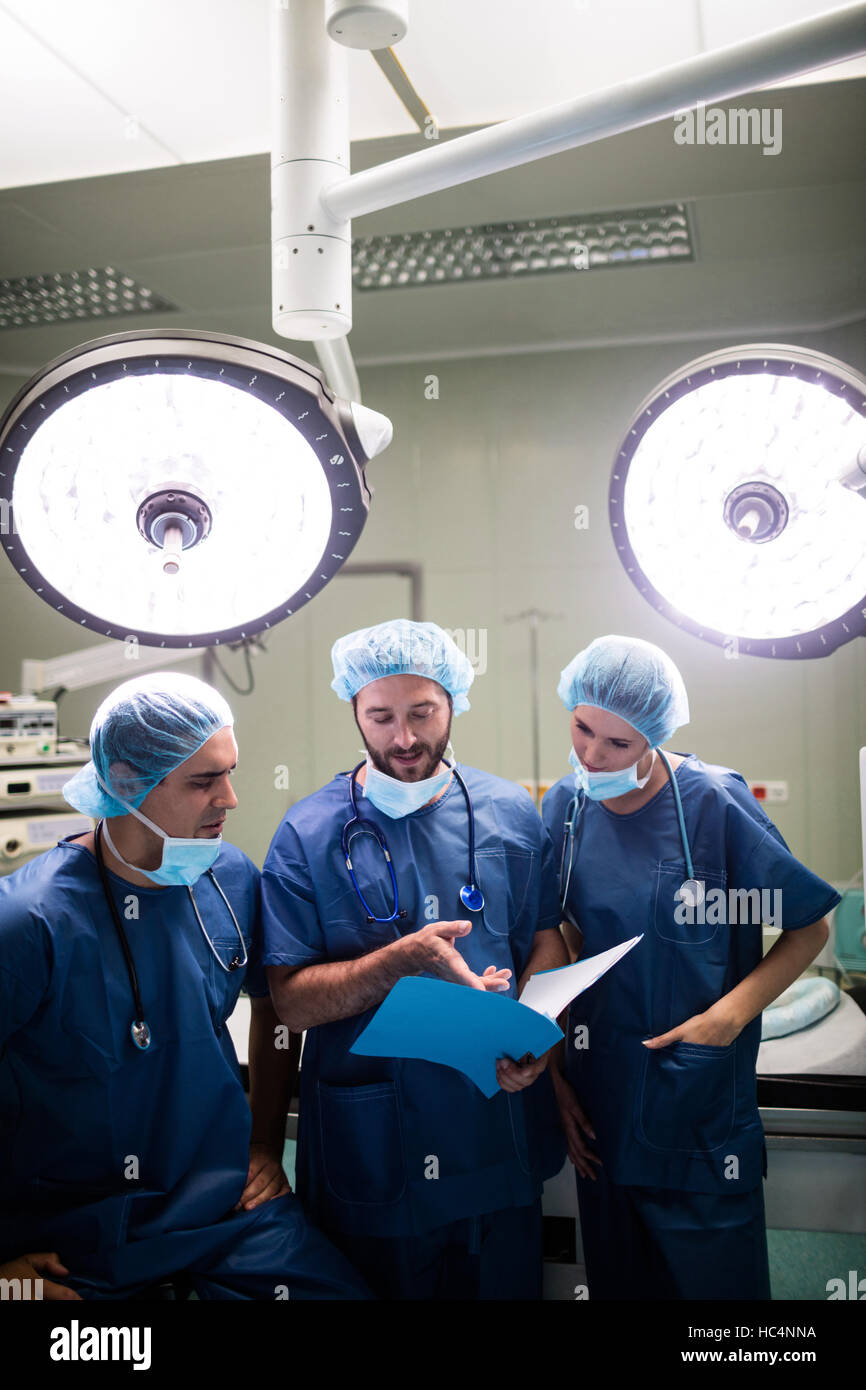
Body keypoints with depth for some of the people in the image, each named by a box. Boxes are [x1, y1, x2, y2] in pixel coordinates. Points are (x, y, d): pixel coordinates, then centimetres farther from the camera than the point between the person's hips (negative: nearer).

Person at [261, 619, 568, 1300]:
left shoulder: (513, 812, 0)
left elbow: (548, 937, 6)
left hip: (501, 1121, 3)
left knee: (507, 1281, 19)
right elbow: (290, 1000, -12)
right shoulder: (309, 835, -9)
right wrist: (403, 961, -25)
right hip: (372, 1144, -2)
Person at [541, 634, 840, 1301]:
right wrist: (555, 1072, 3)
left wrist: (729, 1016, -18)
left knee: (716, 1274, 11)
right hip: (600, 1104, 4)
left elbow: (810, 928, -7)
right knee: (615, 1276, 19)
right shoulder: (565, 807, -2)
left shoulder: (713, 803, -15)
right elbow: (563, 947, 7)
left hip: (702, 1111, -4)